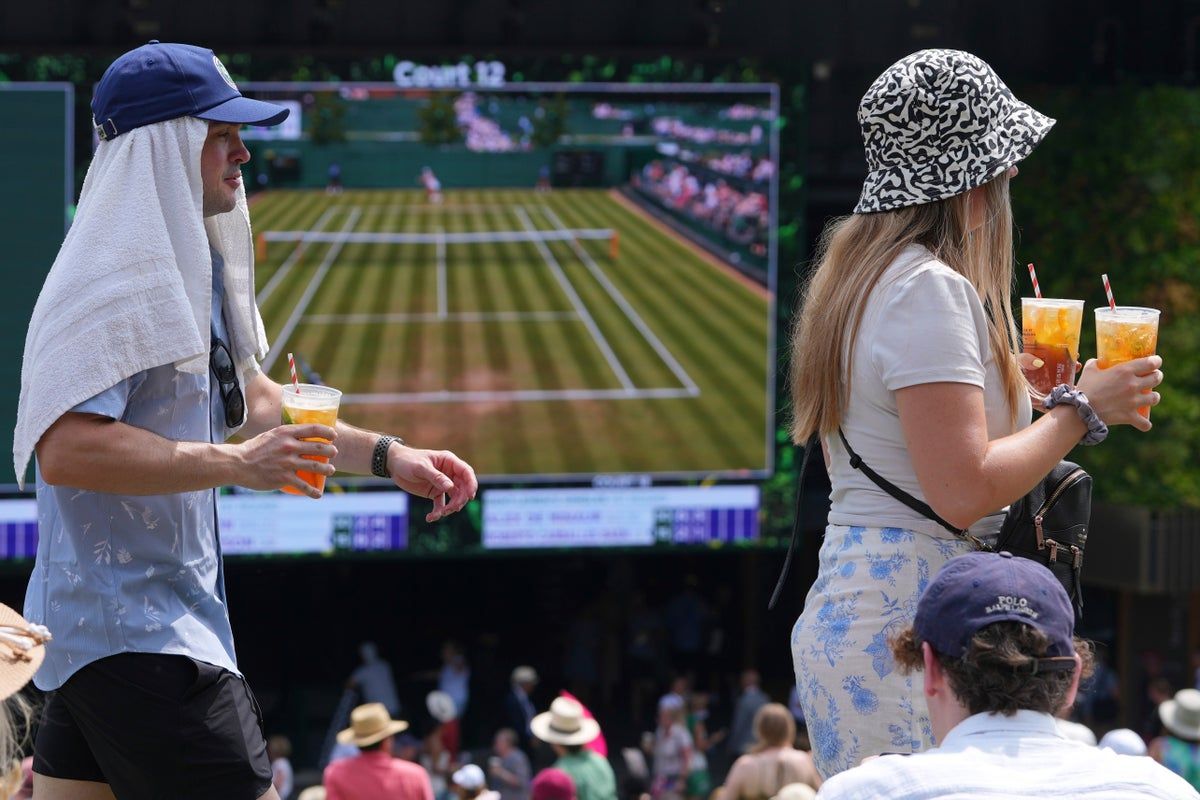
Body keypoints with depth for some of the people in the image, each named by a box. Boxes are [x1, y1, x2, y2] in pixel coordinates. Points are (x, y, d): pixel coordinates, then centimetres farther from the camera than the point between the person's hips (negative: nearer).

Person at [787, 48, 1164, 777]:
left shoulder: (862, 273, 16)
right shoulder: (930, 290, -14)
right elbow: (964, 491, -20)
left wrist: (1010, 380, 25)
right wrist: (1081, 409, -8)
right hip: (901, 626, -10)